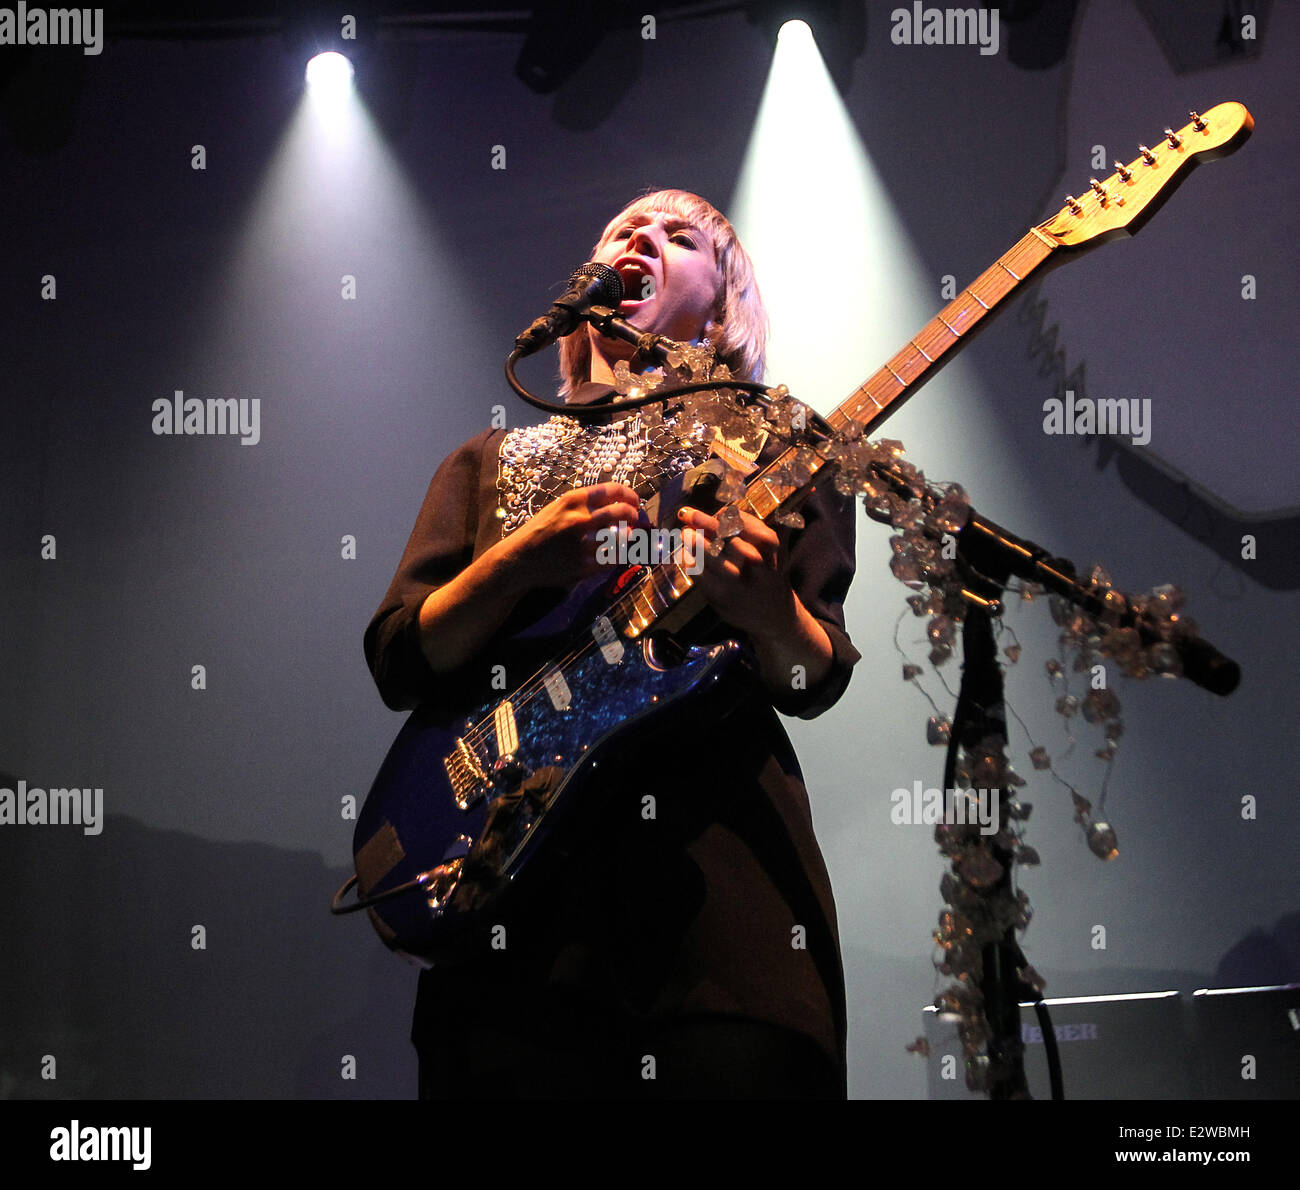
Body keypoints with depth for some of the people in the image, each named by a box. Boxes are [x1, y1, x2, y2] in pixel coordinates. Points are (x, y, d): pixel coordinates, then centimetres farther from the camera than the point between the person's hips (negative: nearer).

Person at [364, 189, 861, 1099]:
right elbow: (397, 664, 9)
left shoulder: (777, 449, 13)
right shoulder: (491, 463, 20)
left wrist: (770, 615, -18)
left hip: (725, 864, -1)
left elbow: (815, 683, 5)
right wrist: (520, 561, -9)